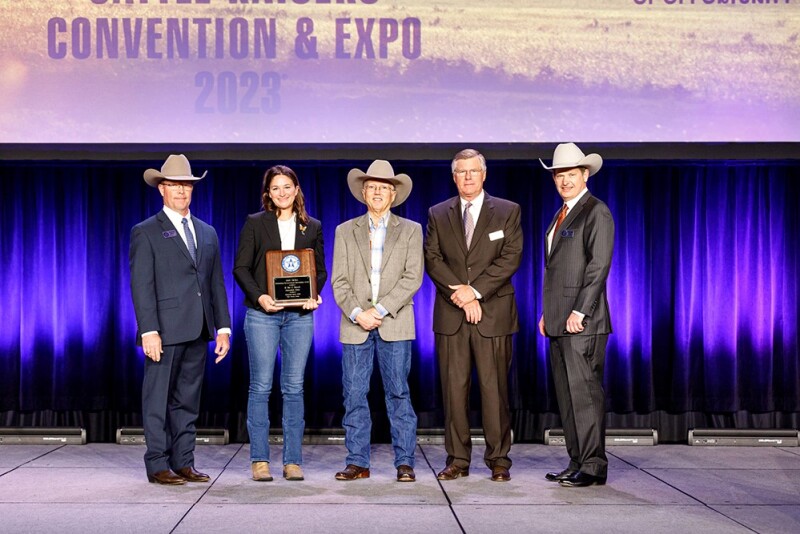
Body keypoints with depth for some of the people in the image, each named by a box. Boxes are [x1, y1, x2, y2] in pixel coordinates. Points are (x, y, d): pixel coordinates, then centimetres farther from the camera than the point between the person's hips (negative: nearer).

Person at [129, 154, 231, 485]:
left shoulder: (207, 233, 17)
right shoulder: (146, 232, 0)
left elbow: (217, 284, 15)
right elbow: (141, 285, -7)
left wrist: (223, 327, 8)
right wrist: (148, 331, -16)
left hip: (198, 332, 5)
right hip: (164, 331, -5)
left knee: (187, 400, 10)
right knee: (158, 399, 1)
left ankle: (183, 463, 17)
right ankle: (158, 466, 8)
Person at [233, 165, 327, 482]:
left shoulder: (312, 227, 12)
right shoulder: (255, 223, 5)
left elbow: (320, 269, 12)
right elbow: (240, 268, 1)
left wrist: (314, 295, -7)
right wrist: (259, 296, -14)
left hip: (299, 314, 2)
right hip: (262, 313, -2)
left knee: (294, 387, 3)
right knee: (260, 386, -1)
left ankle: (293, 460, 9)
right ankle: (259, 460, 7)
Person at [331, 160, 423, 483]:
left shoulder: (410, 230, 9)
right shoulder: (345, 231, 12)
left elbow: (412, 278, -2)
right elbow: (339, 281, 5)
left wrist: (380, 311, -12)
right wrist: (357, 313, -11)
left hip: (395, 325, -1)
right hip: (354, 324, 2)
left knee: (398, 394, 0)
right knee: (354, 396, 2)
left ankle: (404, 462, 6)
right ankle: (357, 462, 10)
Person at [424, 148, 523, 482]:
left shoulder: (508, 211, 6)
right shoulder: (438, 214, 12)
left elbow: (511, 258, -4)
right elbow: (432, 260, 3)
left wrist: (474, 290, -12)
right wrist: (459, 292, -11)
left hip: (493, 311, -2)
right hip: (450, 315, 2)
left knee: (494, 388, -1)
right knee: (453, 387, 3)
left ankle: (499, 460, 8)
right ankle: (458, 460, 10)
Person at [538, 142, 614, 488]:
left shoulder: (596, 212, -6)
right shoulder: (561, 215, 21)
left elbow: (598, 266, -15)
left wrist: (579, 312, -19)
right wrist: (547, 314, 16)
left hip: (582, 321, -9)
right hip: (558, 322, 9)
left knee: (585, 392, -7)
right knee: (566, 395, 9)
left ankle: (593, 466, -2)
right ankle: (577, 463, 15)